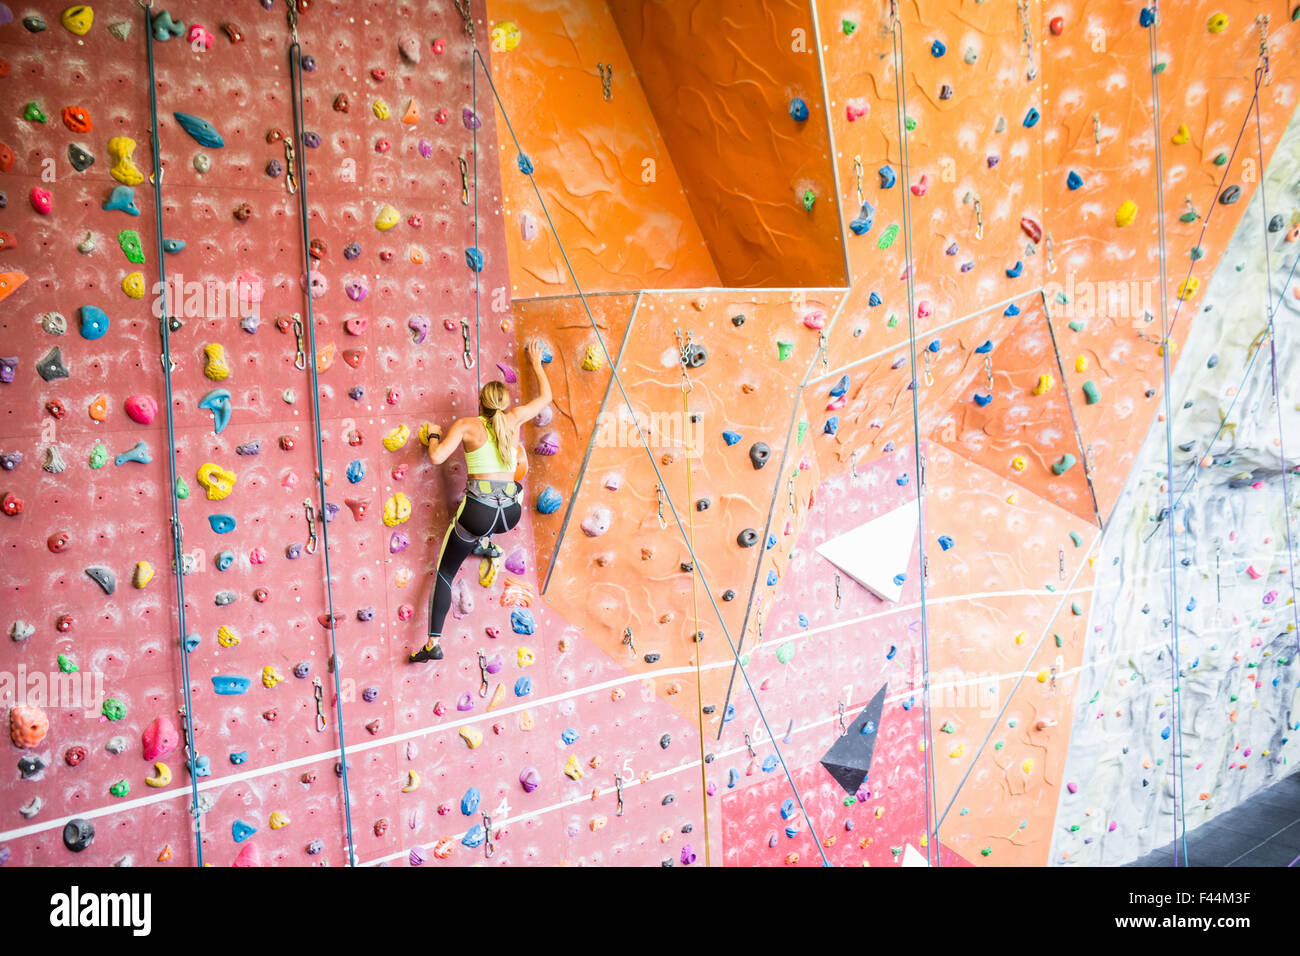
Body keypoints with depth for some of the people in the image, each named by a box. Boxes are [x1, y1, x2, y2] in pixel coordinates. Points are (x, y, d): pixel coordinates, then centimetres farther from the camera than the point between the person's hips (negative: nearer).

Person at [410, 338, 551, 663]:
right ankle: (485, 544, 35)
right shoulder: (514, 418, 6)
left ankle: (433, 644, 5)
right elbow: (546, 396, 22)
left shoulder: (466, 425, -1)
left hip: (478, 512, -3)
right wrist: (536, 362, 35)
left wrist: (434, 435, 11)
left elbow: (436, 457, -10)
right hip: (510, 513, 3)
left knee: (444, 574, 12)